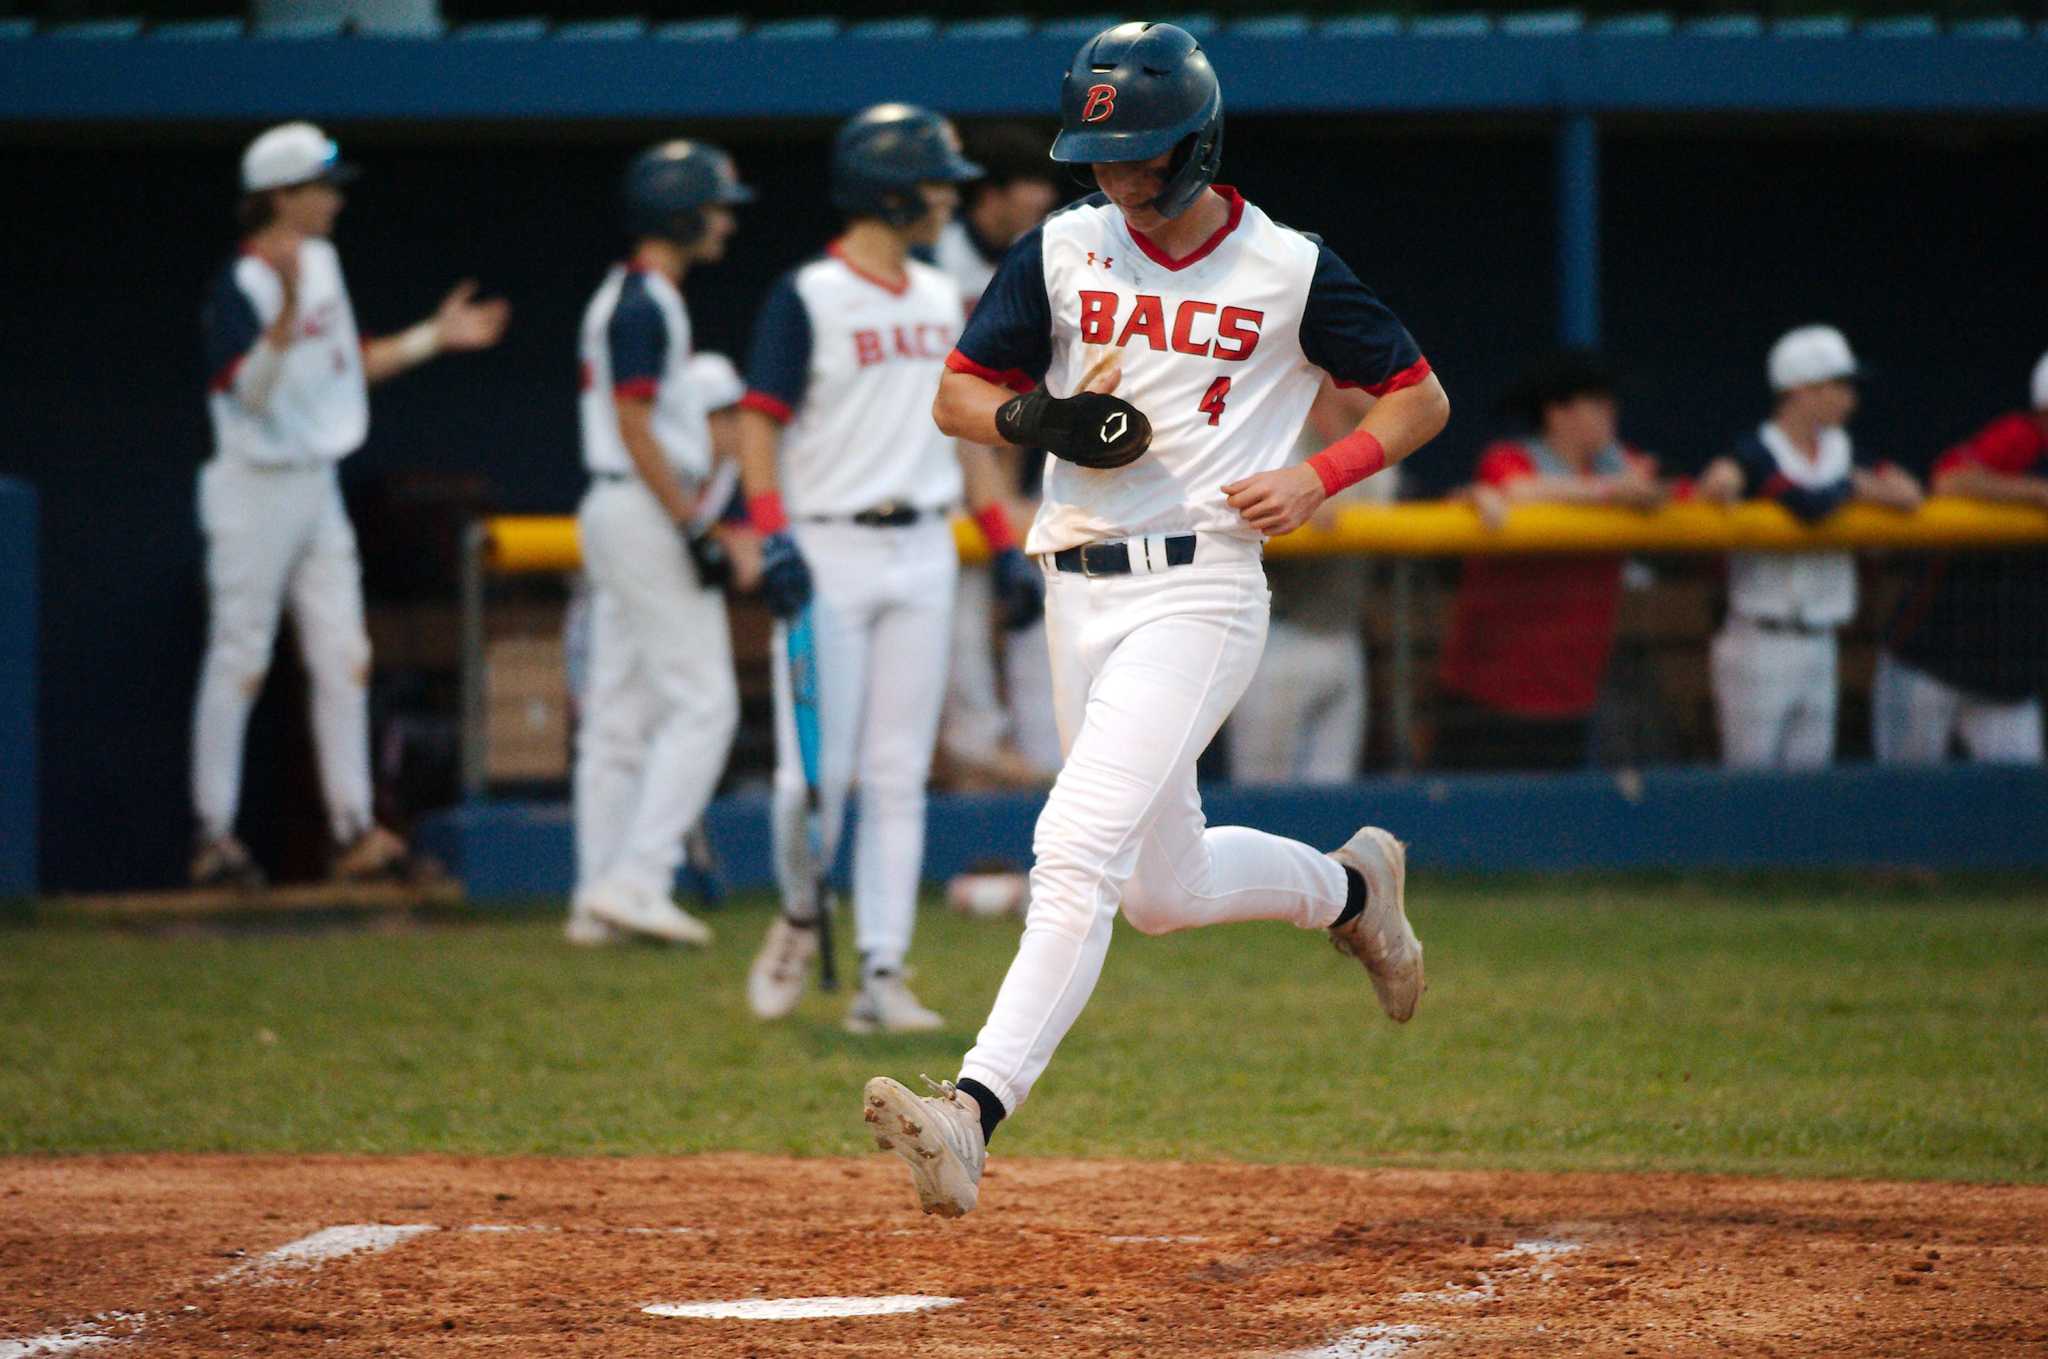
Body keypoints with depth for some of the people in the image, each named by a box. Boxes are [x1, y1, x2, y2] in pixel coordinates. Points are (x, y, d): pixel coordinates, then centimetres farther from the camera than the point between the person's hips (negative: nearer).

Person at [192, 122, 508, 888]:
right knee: (239, 661, -3)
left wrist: (435, 337, 18)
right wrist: (286, 315, -37)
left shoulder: (320, 264, 11)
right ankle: (213, 835, 3)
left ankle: (353, 830, 8)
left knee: (344, 660, 5)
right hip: (258, 487, -8)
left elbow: (350, 363, 21)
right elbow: (251, 392, -25)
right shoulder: (242, 286, -15)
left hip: (317, 489, 8)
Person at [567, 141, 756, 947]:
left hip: (618, 514, 11)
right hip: (649, 512, -11)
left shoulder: (624, 297, 17)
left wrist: (691, 515, 21)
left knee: (620, 713, 9)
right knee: (702, 704, -9)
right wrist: (695, 529, -20)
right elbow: (636, 427, -20)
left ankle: (599, 902, 10)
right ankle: (635, 881, -13)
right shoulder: (647, 303, -14)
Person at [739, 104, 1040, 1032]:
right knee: (817, 770, -6)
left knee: (899, 777, 2)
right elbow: (759, 423, -10)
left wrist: (1004, 543, 12)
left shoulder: (939, 300, 13)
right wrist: (772, 538, -22)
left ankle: (881, 976, 3)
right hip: (827, 555, -6)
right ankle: (800, 914, 21)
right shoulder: (808, 297, -8)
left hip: (921, 552, 6)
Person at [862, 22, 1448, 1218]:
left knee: (1080, 850, -20)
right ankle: (1349, 886, 44)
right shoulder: (1063, 251, 7)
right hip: (1081, 590, 6)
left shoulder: (1288, 270, -1)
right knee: (1166, 890, 15)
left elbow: (1421, 400, 8)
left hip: (1202, 590, -6)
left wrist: (1315, 481, -9)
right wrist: (1042, 421, -12)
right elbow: (957, 397, 11)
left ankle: (976, 1112, -29)